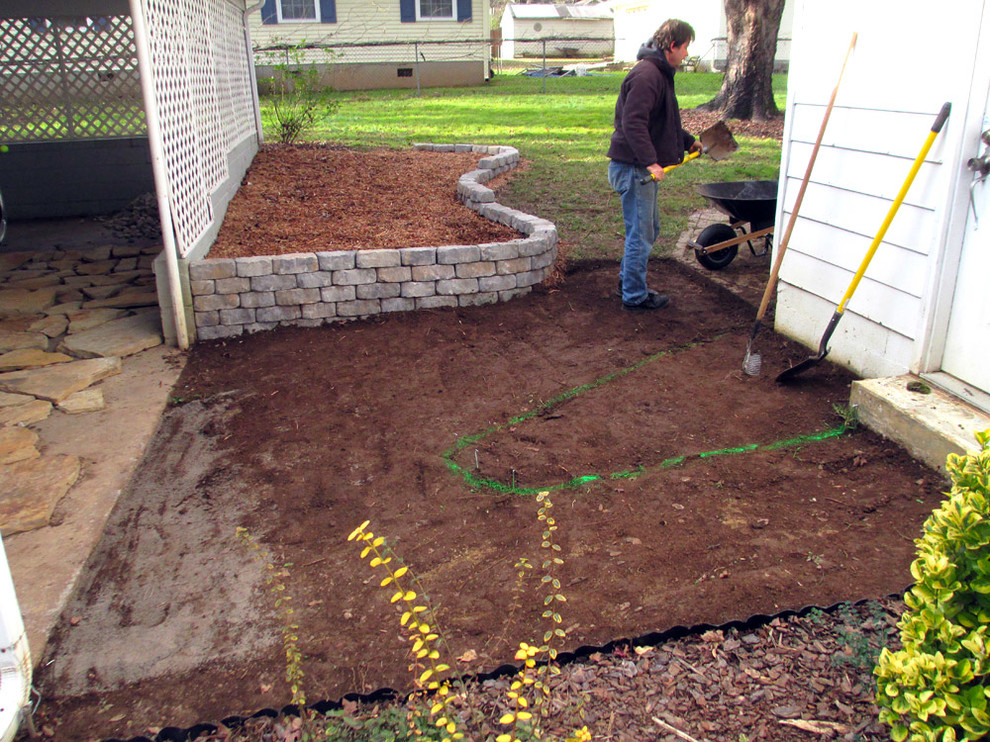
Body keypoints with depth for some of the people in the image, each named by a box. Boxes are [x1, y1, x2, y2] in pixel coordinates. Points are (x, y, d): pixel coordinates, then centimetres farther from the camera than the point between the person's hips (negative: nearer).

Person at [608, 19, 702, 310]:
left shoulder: (659, 73, 18)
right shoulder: (646, 75, -17)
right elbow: (633, 122, -28)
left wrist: (688, 141, 30)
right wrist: (651, 161, -33)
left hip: (644, 167, 11)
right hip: (634, 168, -11)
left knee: (650, 229, 20)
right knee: (641, 235, -2)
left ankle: (627, 279, 32)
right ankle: (635, 296, 9)